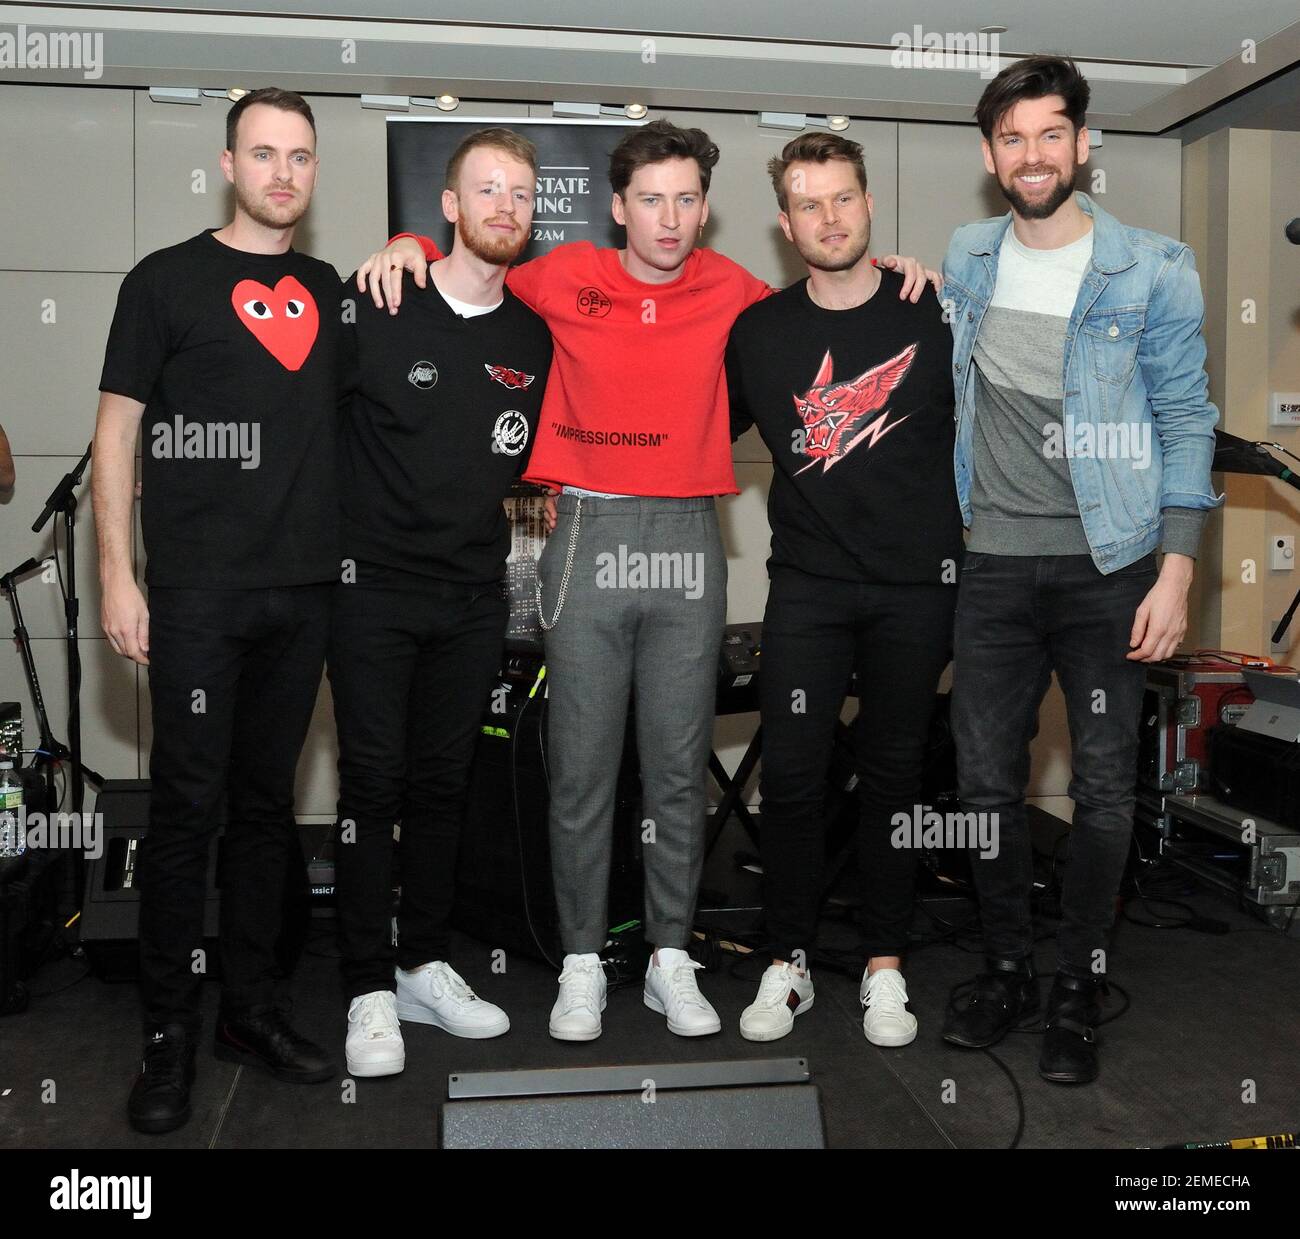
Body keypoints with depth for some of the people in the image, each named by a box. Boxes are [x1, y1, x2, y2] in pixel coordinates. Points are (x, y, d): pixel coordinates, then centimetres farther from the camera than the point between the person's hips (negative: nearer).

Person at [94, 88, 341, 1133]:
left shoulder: (329, 292, 14)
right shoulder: (167, 281, 3)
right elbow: (117, 431, 0)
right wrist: (118, 577, -7)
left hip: (302, 592, 4)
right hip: (197, 594, -4)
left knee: (267, 803, 11)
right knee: (186, 809, -2)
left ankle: (254, 1008, 22)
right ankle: (170, 1035, 11)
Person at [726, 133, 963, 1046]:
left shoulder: (936, 315, 1)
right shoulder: (758, 331, 5)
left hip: (916, 585, -1)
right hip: (807, 585, 1)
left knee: (895, 773, 7)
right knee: (792, 775, -2)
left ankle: (886, 966, 21)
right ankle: (788, 964, 15)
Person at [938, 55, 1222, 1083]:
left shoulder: (1154, 270, -4)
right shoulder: (967, 260, 7)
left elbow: (1184, 421, -3)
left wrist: (1176, 570, -9)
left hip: (1107, 564, -3)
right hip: (995, 562, 3)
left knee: (1104, 786, 3)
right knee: (987, 779, 7)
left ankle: (1080, 992, 20)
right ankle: (1007, 970, 26)